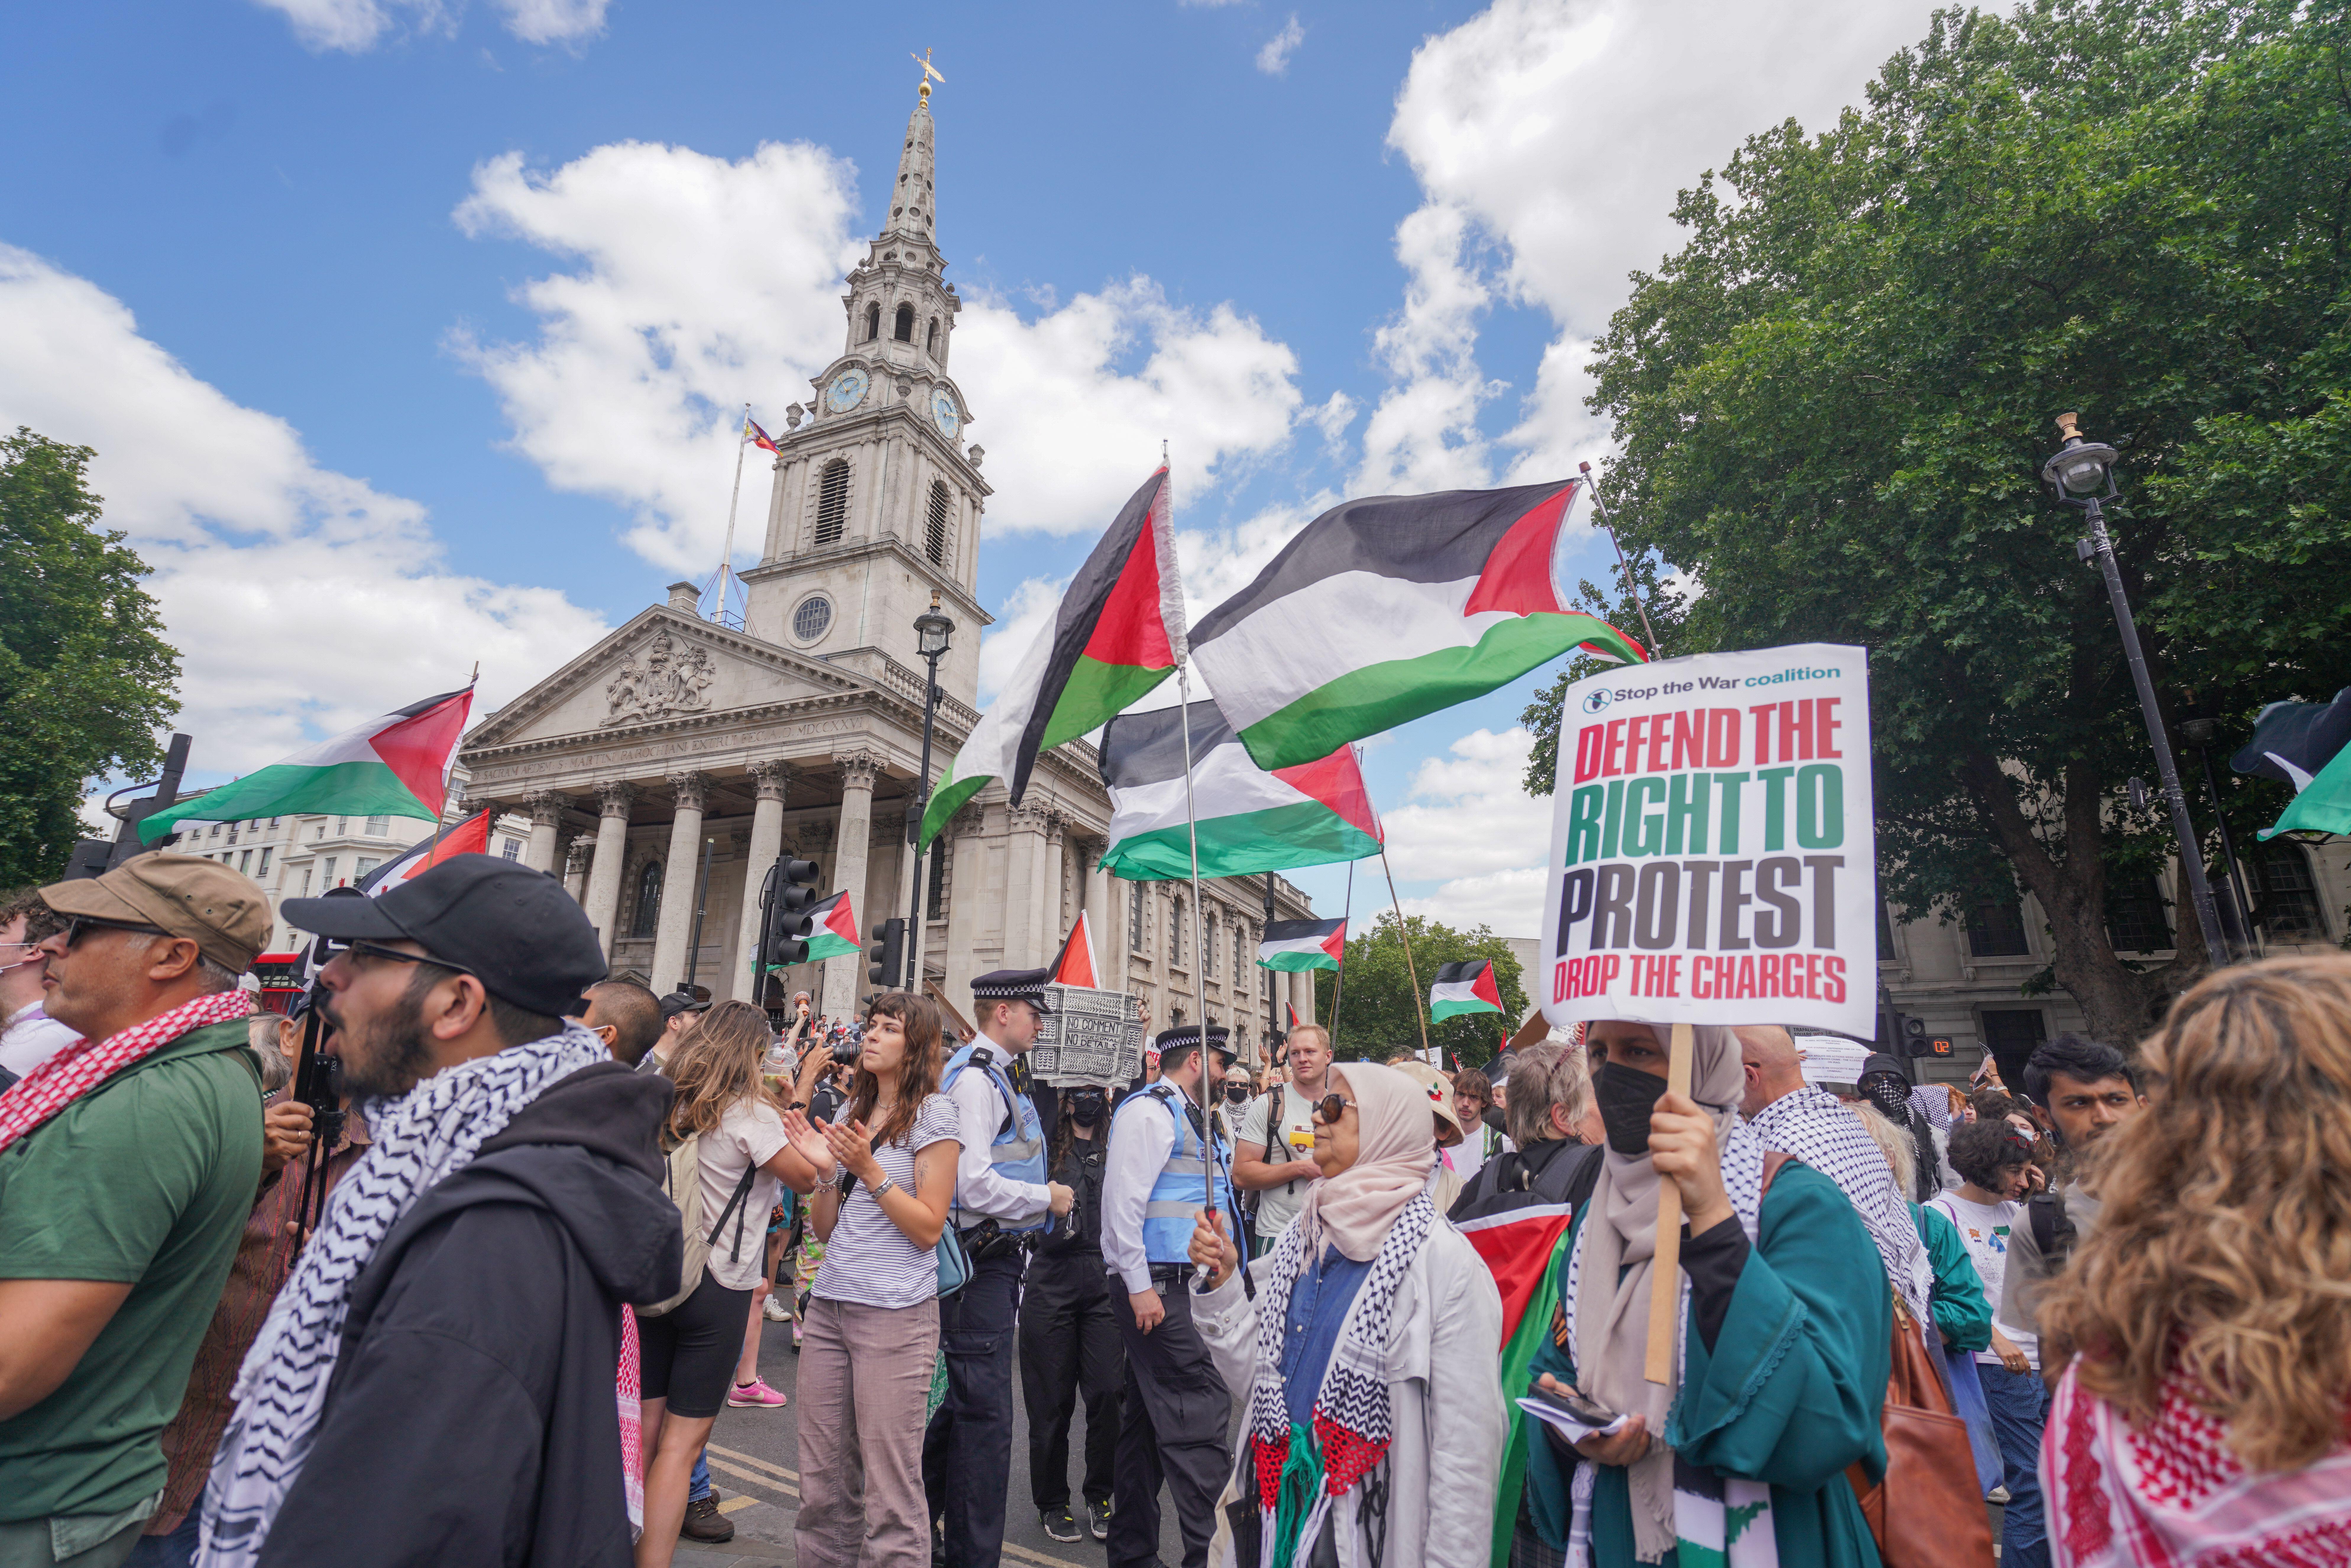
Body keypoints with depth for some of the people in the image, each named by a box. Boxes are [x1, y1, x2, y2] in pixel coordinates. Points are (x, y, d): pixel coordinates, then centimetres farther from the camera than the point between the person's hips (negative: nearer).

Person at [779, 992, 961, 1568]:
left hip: (895, 1314, -6)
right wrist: (826, 1170, -5)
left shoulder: (934, 1114, -6)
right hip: (829, 1305, 6)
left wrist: (869, 1169, -17)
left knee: (889, 1480, 1)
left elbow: (928, 1229, -11)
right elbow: (825, 1229, 12)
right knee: (822, 1475, 14)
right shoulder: (851, 1114, 12)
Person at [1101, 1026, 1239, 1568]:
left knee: (1148, 1419, 15)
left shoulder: (1191, 1117, 19)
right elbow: (1123, 1201, -18)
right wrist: (1140, 1287, -20)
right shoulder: (1149, 1111, -11)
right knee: (1201, 1412, -9)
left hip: (1181, 1286, 10)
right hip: (1155, 1287, -10)